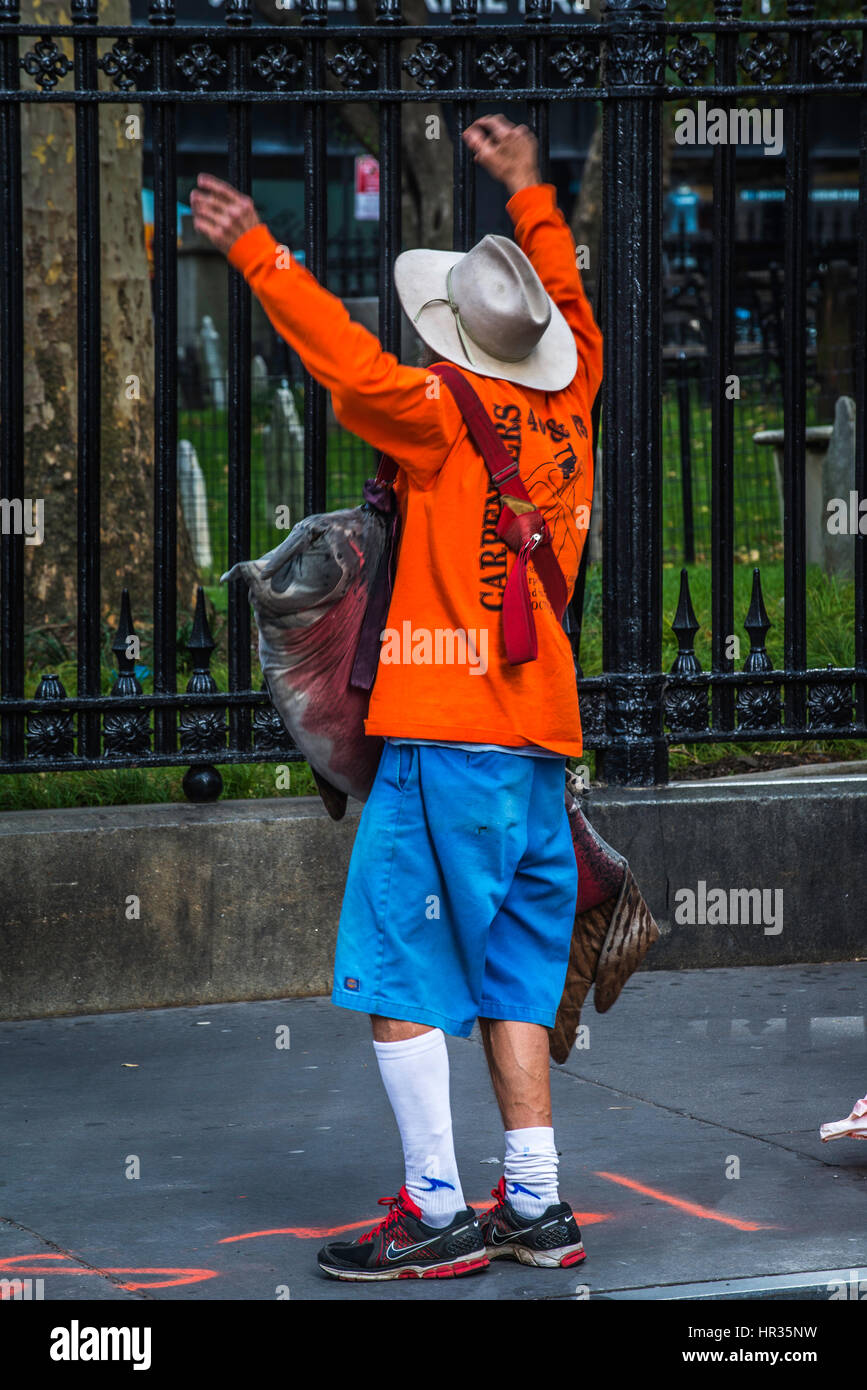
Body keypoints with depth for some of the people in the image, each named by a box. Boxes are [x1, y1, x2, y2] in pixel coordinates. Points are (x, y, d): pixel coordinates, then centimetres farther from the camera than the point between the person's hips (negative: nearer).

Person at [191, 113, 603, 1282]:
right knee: (509, 979, 13)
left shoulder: (450, 416, -8)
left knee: (399, 977, -3)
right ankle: (536, 1208, 11)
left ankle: (439, 1213, -5)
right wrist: (530, 197, 37)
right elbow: (573, 313, 29)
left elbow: (354, 366, -23)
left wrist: (259, 255, -18)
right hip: (541, 745, 7)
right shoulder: (566, 412, 11)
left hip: (446, 736, -7)